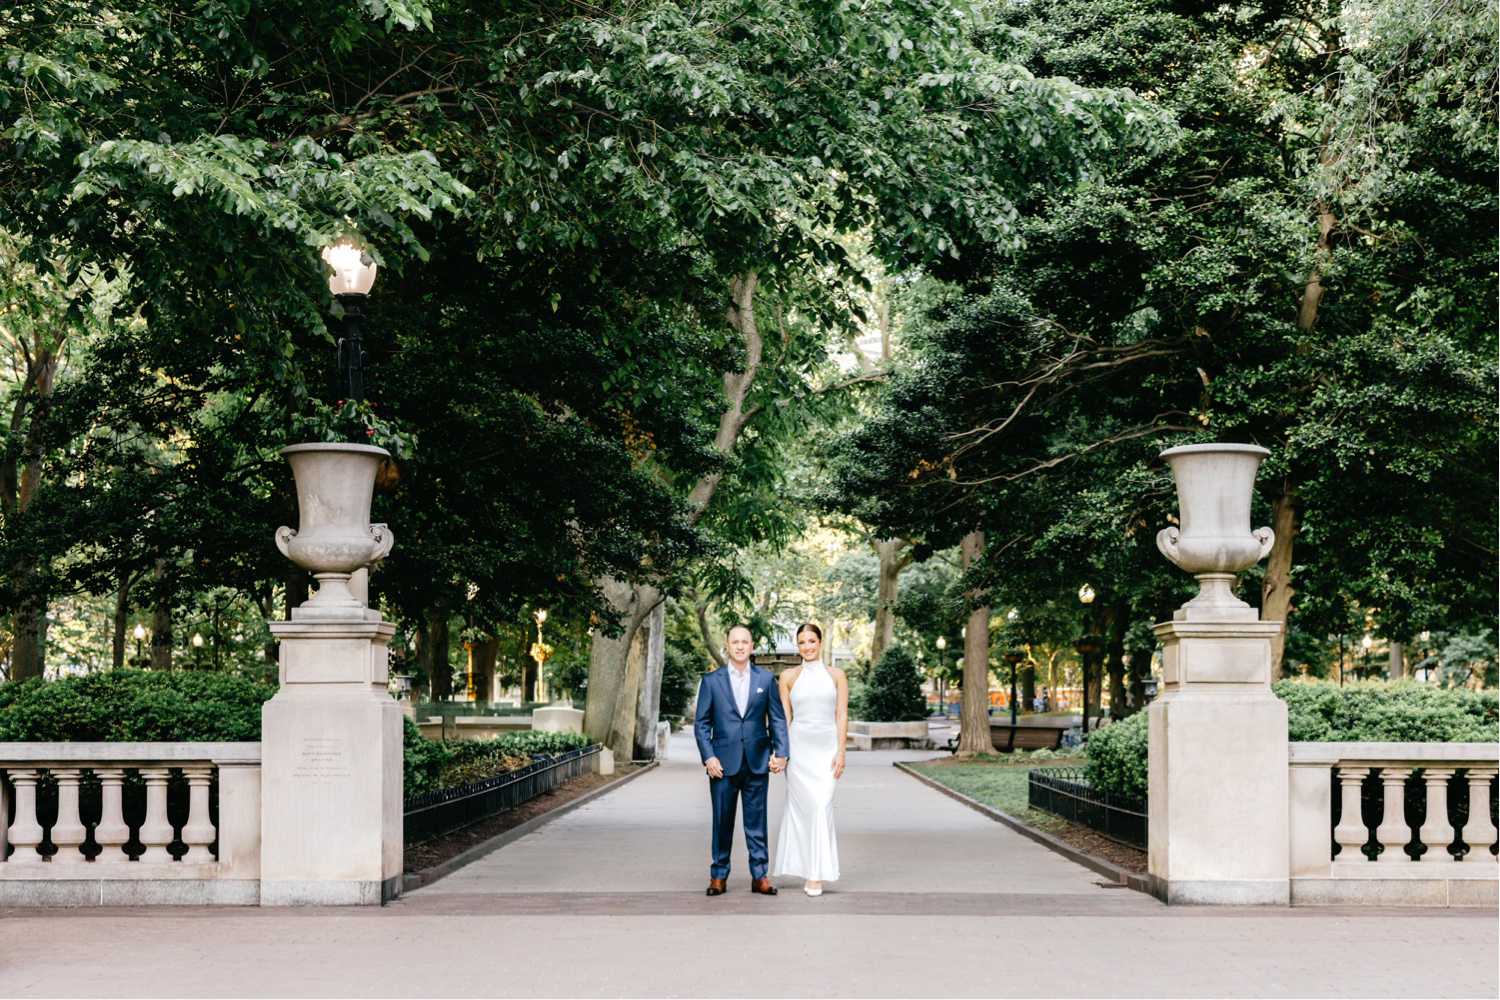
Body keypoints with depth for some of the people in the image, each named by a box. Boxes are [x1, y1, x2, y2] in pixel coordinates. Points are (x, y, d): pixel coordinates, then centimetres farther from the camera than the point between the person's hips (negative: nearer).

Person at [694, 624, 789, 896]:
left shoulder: (766, 678, 7)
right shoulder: (711, 681, 4)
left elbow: (777, 718, 7)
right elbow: (701, 723, 3)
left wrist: (780, 752, -3)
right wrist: (708, 756, -7)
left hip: (757, 762, 1)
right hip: (723, 764, -1)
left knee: (757, 822, 4)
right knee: (722, 822, 4)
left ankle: (759, 876, 10)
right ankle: (719, 875, 13)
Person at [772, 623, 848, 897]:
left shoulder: (836, 676, 7)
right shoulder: (788, 676, 7)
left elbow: (841, 715, 3)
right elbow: (784, 717, 7)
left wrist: (840, 751, -5)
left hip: (827, 747, 0)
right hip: (799, 747, 0)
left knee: (822, 805, -10)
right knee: (806, 806, -5)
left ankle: (816, 874, -7)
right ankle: (808, 869, 6)